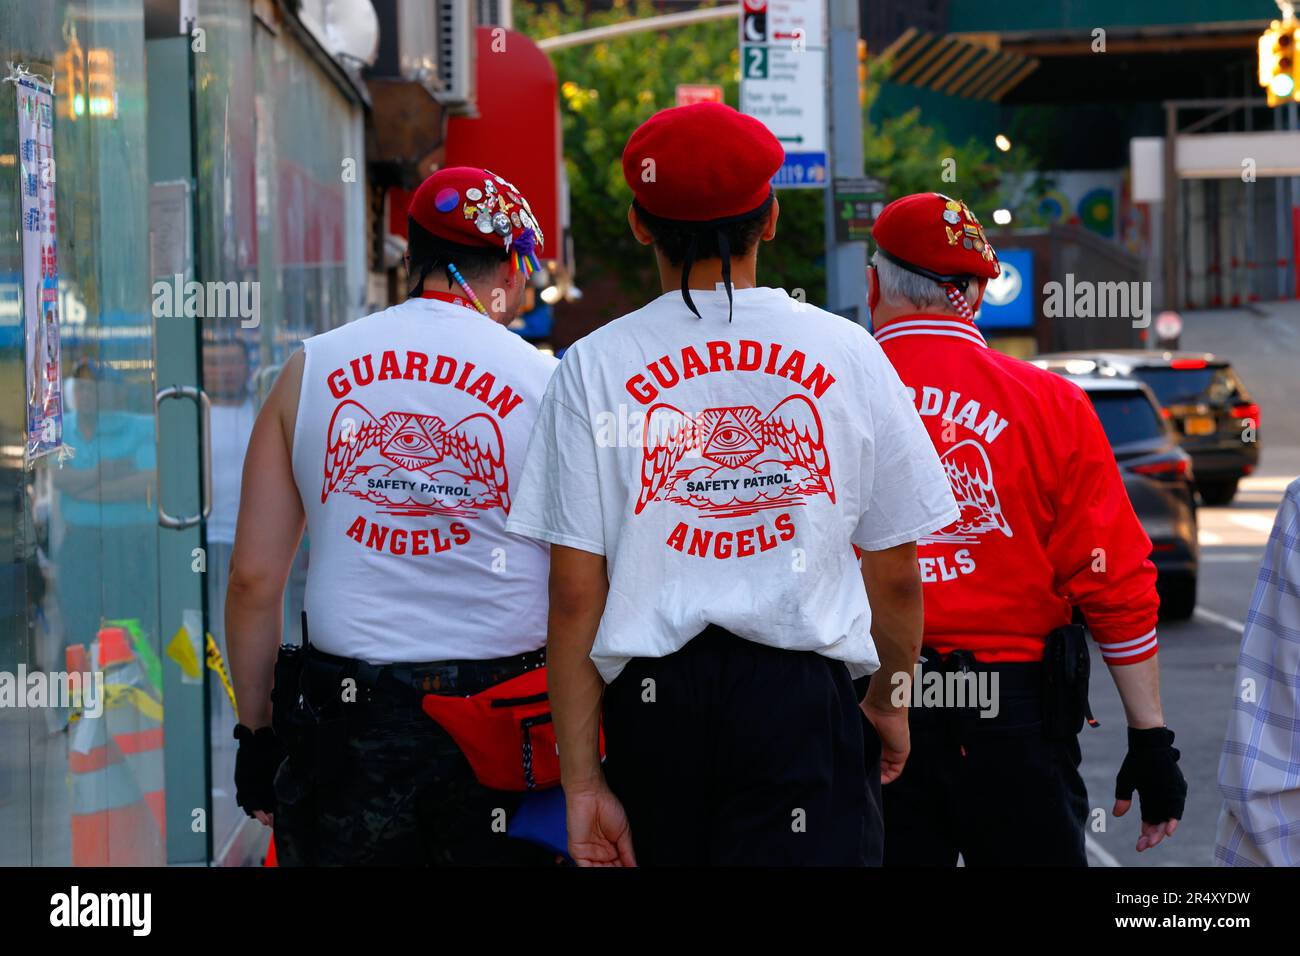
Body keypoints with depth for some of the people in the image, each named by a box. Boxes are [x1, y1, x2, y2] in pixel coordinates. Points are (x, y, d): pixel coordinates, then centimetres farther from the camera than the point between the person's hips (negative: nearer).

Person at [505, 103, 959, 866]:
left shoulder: (594, 366, 1)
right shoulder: (846, 352, 3)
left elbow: (575, 593, -3)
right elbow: (896, 576, 8)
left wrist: (583, 777, 0)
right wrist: (891, 697, 26)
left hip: (655, 703, 1)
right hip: (806, 697, -1)